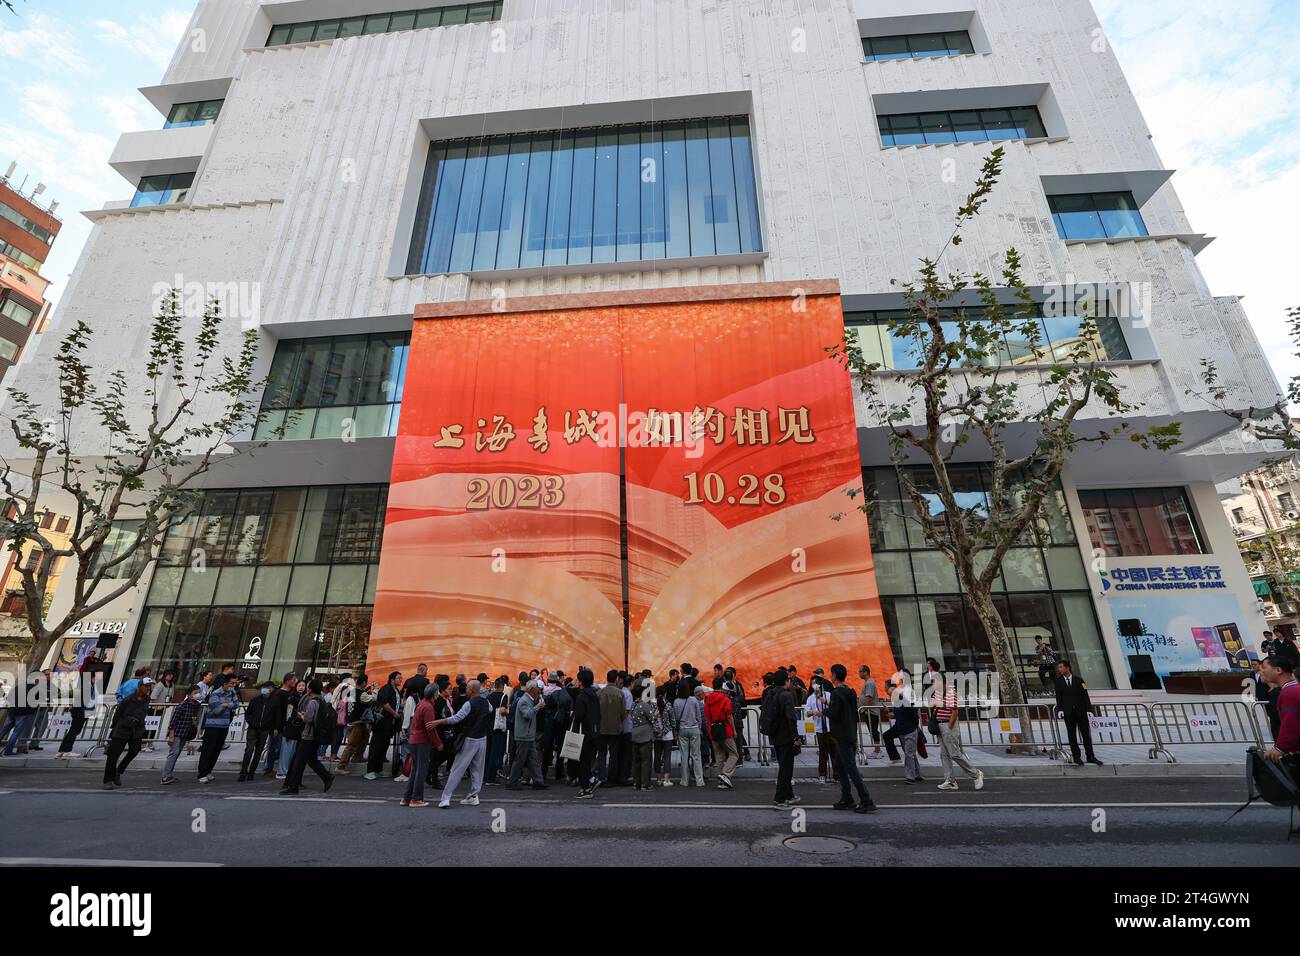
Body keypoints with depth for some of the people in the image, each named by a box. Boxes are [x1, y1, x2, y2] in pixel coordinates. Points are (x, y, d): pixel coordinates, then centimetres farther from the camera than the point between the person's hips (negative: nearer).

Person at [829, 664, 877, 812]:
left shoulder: (836, 693, -17)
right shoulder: (851, 692, 12)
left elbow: (833, 714, -23)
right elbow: (855, 715, 16)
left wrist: (826, 709, -2)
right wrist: (855, 737, 22)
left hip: (842, 737, -9)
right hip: (850, 736, 9)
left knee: (852, 769, -6)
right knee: (842, 768, 16)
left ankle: (867, 802, -5)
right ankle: (846, 799, 21)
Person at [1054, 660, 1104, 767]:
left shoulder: (1078, 679, 0)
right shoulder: (1059, 681, 1)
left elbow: (1085, 696, 0)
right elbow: (1058, 696, 2)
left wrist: (1089, 709, -7)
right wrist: (1060, 709, -7)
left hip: (1081, 710, 0)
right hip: (1068, 712, 0)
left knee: (1086, 734, 6)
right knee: (1072, 735, 3)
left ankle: (1090, 757, 17)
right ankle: (1076, 757, 9)